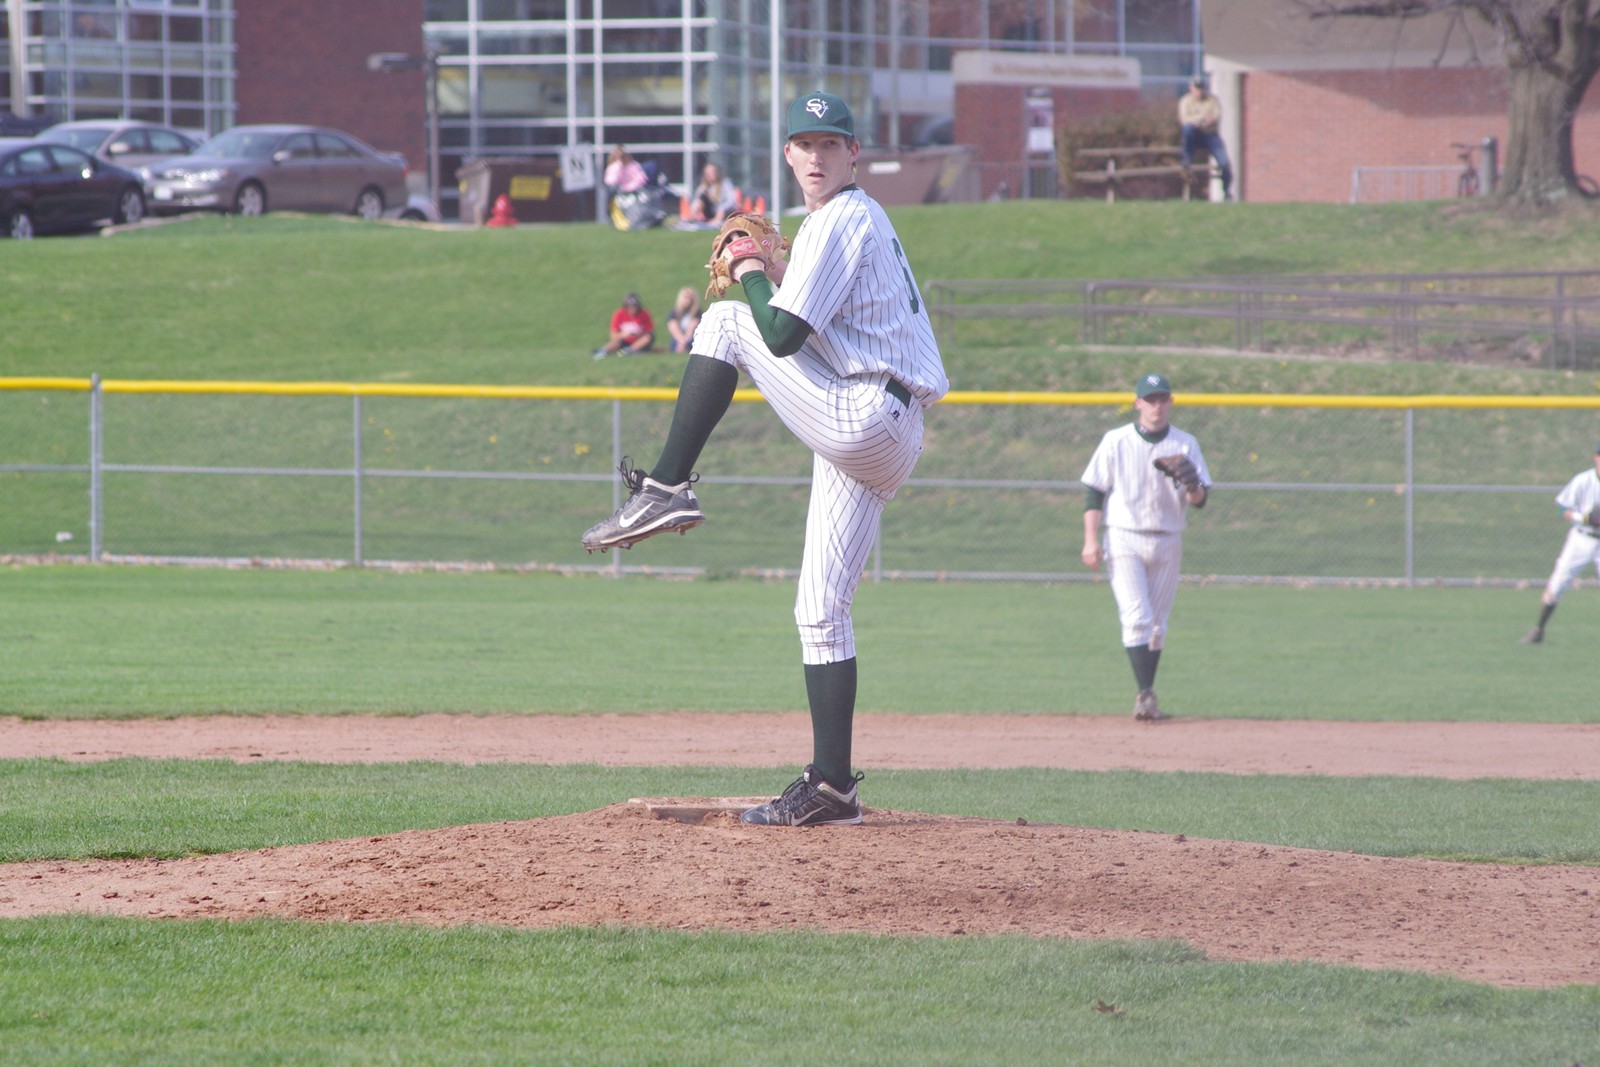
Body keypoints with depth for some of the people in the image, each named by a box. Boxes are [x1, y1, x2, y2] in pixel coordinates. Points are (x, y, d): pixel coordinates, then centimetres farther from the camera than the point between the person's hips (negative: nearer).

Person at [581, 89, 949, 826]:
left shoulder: (842, 221, -9)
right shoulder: (860, 219, 23)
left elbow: (784, 335, -18)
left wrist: (753, 276, -1)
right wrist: (779, 283, 18)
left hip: (858, 421, -10)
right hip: (883, 442, 10)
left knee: (724, 321, -4)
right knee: (821, 612, 9)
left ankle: (666, 489, -7)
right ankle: (831, 786, 8)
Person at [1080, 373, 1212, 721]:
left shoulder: (1186, 445, 4)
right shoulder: (1116, 442, 0)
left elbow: (1200, 500, 1)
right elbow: (1094, 491, 0)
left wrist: (1192, 486, -23)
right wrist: (1091, 539, -10)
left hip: (1167, 544, 3)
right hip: (1124, 539, -3)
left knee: (1157, 625, 7)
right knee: (1137, 617, -15)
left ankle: (1146, 701, 14)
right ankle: (1145, 695, -21)